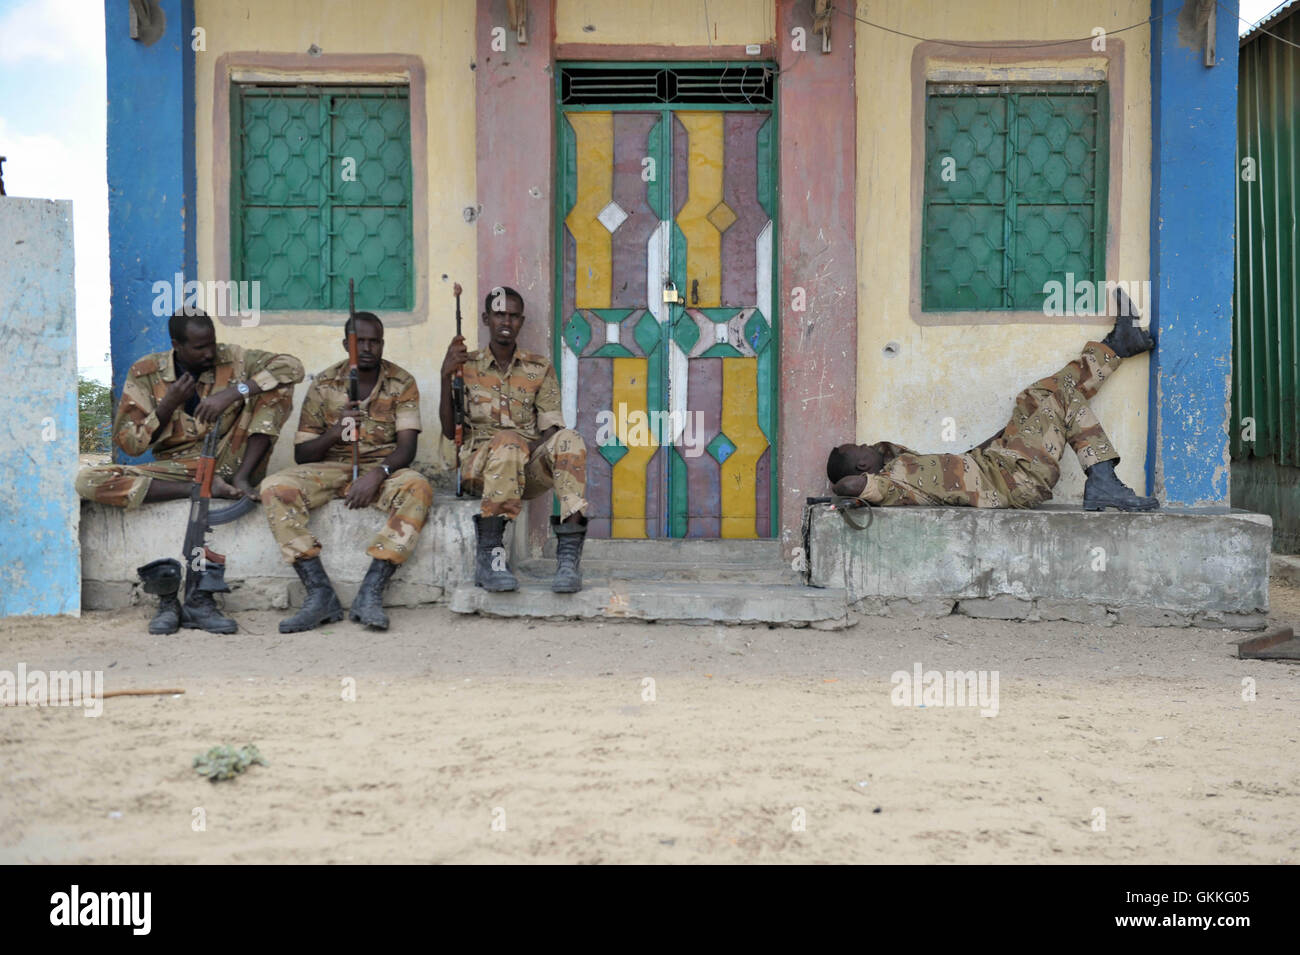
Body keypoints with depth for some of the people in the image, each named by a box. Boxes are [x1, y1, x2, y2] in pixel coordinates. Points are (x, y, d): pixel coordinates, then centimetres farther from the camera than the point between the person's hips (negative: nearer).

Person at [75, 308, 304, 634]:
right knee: (88, 481, -24)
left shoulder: (231, 359, 0)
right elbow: (128, 443, -1)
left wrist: (234, 392, -25)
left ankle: (241, 480, -23)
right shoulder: (146, 372, 1)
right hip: (176, 469, 1)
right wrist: (168, 405, -15)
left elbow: (291, 366, -15)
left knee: (274, 384, -16)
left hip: (227, 463, 0)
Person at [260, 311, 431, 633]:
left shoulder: (402, 383, 1)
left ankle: (371, 592, -37)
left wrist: (378, 473, -31)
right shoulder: (324, 385, 4)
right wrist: (334, 433, -17)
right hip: (332, 469, 1)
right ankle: (320, 593, -30)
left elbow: (407, 446, -10)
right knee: (275, 488, -28)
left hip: (383, 470, -1)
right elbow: (302, 455, 4)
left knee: (418, 487, -35)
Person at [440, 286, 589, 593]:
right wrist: (446, 376, -6)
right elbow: (450, 430, 5)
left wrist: (533, 450, -17)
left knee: (568, 440, -31)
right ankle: (489, 553, -37)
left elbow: (550, 429, 5)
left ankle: (569, 555, -43)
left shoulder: (539, 369, 15)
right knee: (509, 442, -37)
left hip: (529, 469, 2)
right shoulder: (467, 366, 14)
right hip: (479, 466, -1)